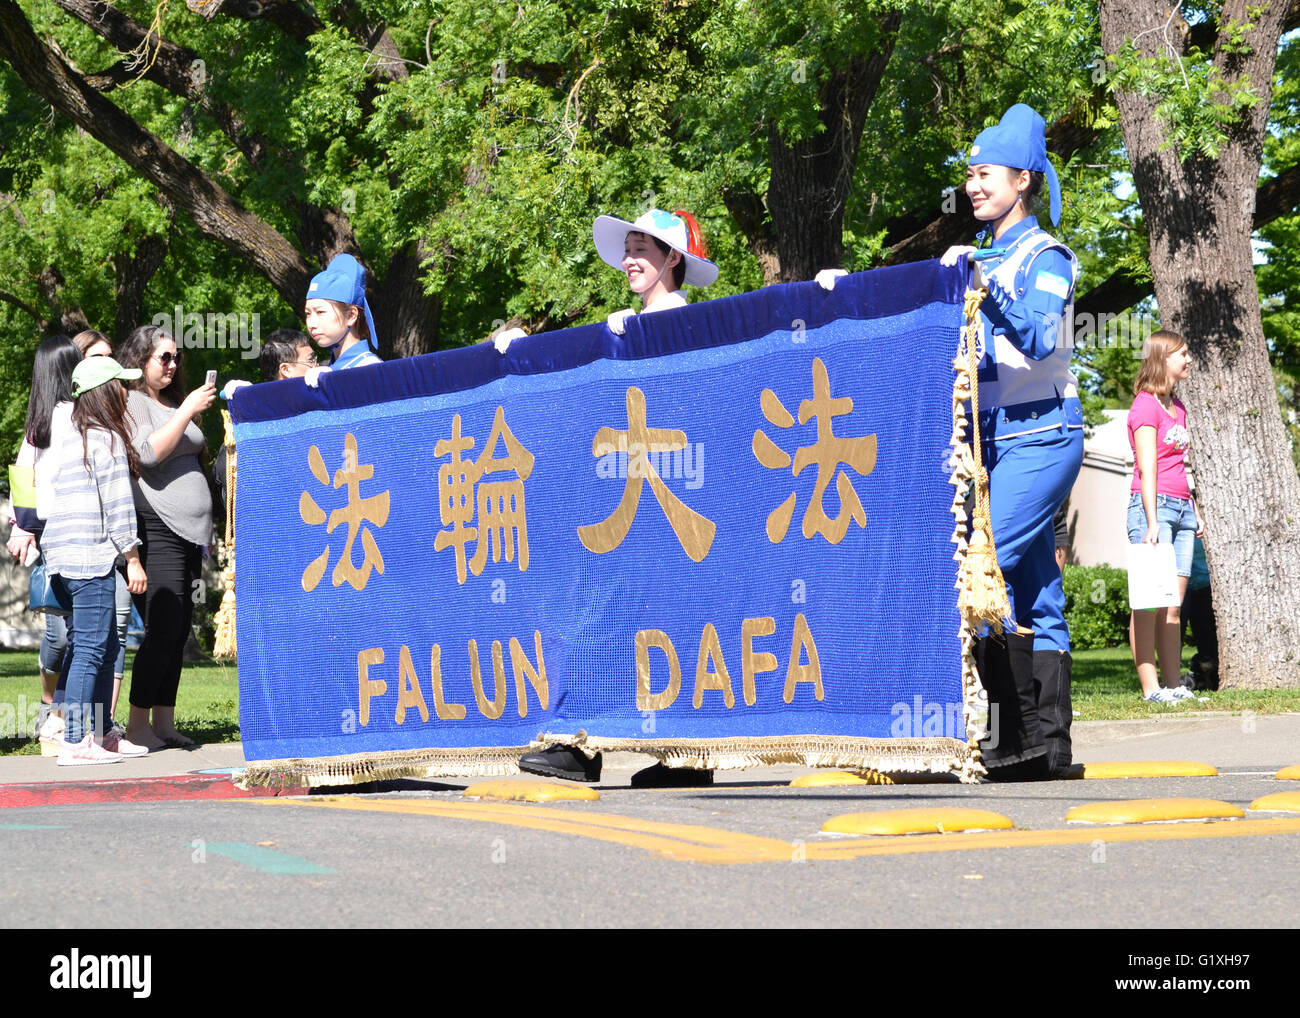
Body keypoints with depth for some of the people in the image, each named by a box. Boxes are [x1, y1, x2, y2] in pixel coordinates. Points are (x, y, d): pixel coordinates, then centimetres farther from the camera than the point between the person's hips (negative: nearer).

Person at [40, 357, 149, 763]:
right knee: (91, 648, -10)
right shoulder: (108, 440, -8)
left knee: (106, 648, 15)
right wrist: (133, 557, -9)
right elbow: (118, 504, -11)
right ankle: (74, 742, -13)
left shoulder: (71, 437, 18)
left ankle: (101, 735, 19)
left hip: (66, 553, 9)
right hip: (90, 555, -9)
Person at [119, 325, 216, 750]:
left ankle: (164, 721, 7)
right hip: (156, 529, -9)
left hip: (188, 533, 9)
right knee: (163, 628, -14)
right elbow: (149, 452, -21)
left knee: (179, 631, 5)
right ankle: (138, 725, -10)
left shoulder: (173, 402, 22)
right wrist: (187, 410, -18)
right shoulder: (130, 402, -4)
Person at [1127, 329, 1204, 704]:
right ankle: (1150, 688, -13)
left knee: (1174, 603, 6)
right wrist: (1152, 521, -18)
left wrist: (1196, 512, 22)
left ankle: (1174, 685, 6)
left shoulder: (1177, 407, 20)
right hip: (1154, 505, -9)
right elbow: (1147, 468, -13)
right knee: (1149, 602, -10)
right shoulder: (1146, 405, -7)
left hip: (1181, 507, 9)